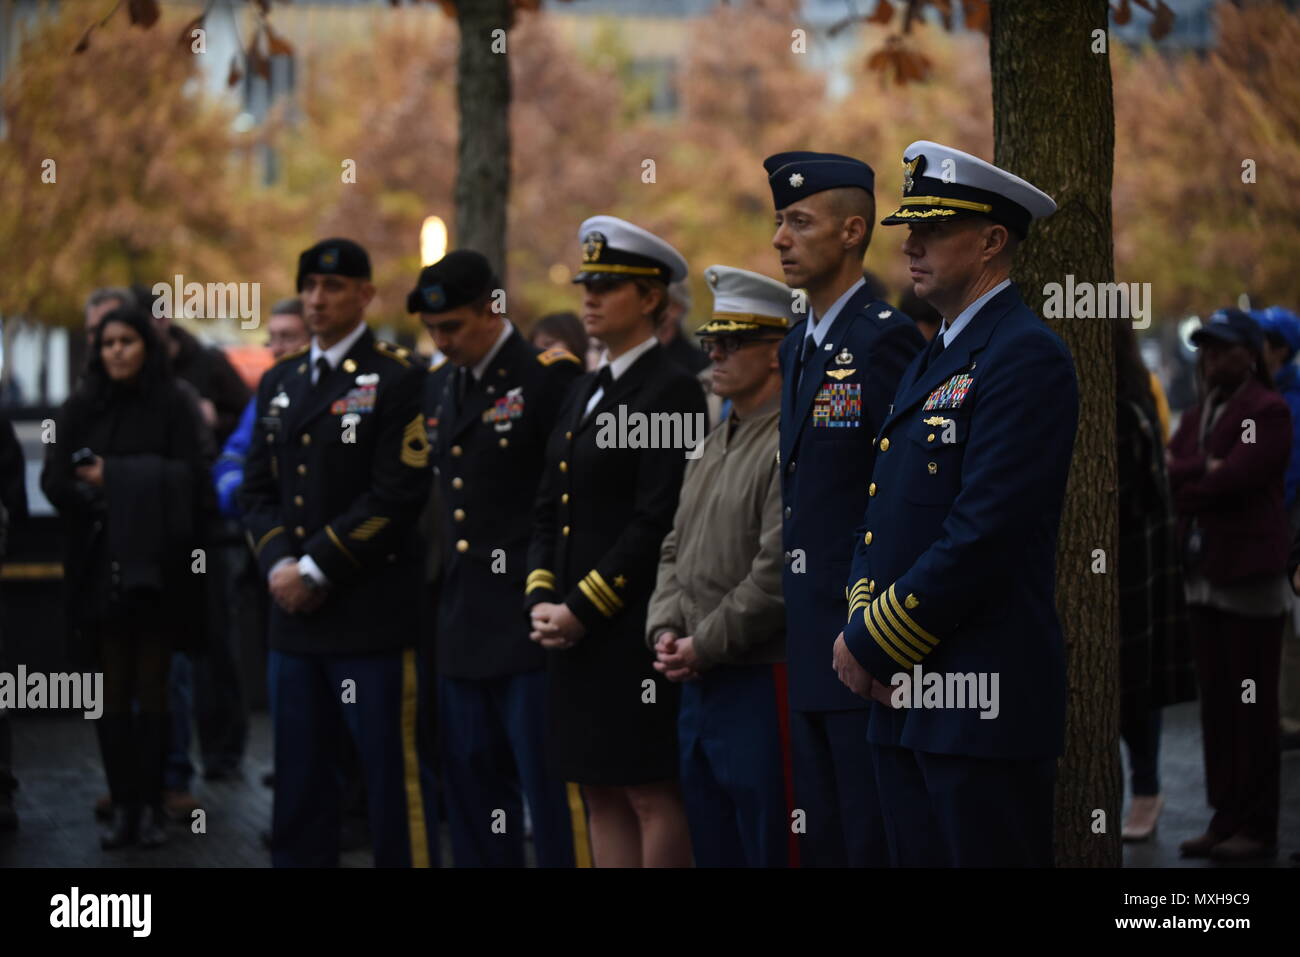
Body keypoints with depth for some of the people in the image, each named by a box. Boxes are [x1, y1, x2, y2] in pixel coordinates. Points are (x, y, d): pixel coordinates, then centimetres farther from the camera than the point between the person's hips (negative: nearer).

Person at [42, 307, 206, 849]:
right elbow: (55, 479, 1)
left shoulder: (172, 407, 0)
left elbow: (188, 477, -8)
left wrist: (116, 479, -11)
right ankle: (121, 805, 3)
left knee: (151, 687, 0)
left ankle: (150, 806, 2)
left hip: (156, 565, -2)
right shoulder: (81, 409, 7)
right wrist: (109, 504, -14)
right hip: (100, 564, 2)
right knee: (112, 687, 1)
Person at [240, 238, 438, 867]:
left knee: (394, 775, -3)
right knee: (299, 781, 10)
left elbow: (396, 496, -13)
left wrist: (317, 569, -13)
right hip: (294, 616, 6)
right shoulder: (278, 383, 16)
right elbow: (259, 490, 15)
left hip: (373, 614, -6)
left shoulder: (399, 379, -6)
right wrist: (279, 564, -4)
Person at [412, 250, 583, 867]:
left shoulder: (551, 378, -9)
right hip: (463, 628, 8)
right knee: (471, 787, 11)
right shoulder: (445, 391, 15)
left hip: (529, 625, -8)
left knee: (549, 788, -5)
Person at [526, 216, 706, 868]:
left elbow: (659, 520, -17)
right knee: (599, 792, 11)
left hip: (634, 630, -9)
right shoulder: (584, 393, 17)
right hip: (574, 631, 9)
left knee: (651, 792, -4)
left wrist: (582, 609, -16)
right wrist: (541, 599, 2)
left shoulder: (672, 392, -10)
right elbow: (548, 511, 17)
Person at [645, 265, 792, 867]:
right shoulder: (717, 443, 17)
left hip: (762, 687, -9)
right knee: (712, 848, 14)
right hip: (698, 687, 9)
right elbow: (676, 549, 20)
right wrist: (665, 631, 4)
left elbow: (779, 573, -21)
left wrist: (704, 645, -14)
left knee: (768, 847, -4)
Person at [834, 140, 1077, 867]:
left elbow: (986, 531, -19)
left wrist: (874, 644, -13)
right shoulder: (934, 361, 19)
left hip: (984, 700, -9)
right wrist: (862, 626, 1)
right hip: (907, 698, 9)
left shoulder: (1027, 357, -11)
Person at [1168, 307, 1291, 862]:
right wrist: (1204, 471, -12)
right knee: (1216, 704, 8)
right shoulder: (1197, 414, 19)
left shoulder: (1268, 412, -6)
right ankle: (1225, 819, 12)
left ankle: (1258, 828, -1)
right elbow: (1168, 469, 4)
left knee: (1252, 706, -5)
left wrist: (1184, 478, -3)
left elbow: (1234, 478, -17)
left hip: (1251, 577, -7)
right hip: (1204, 576, 8)